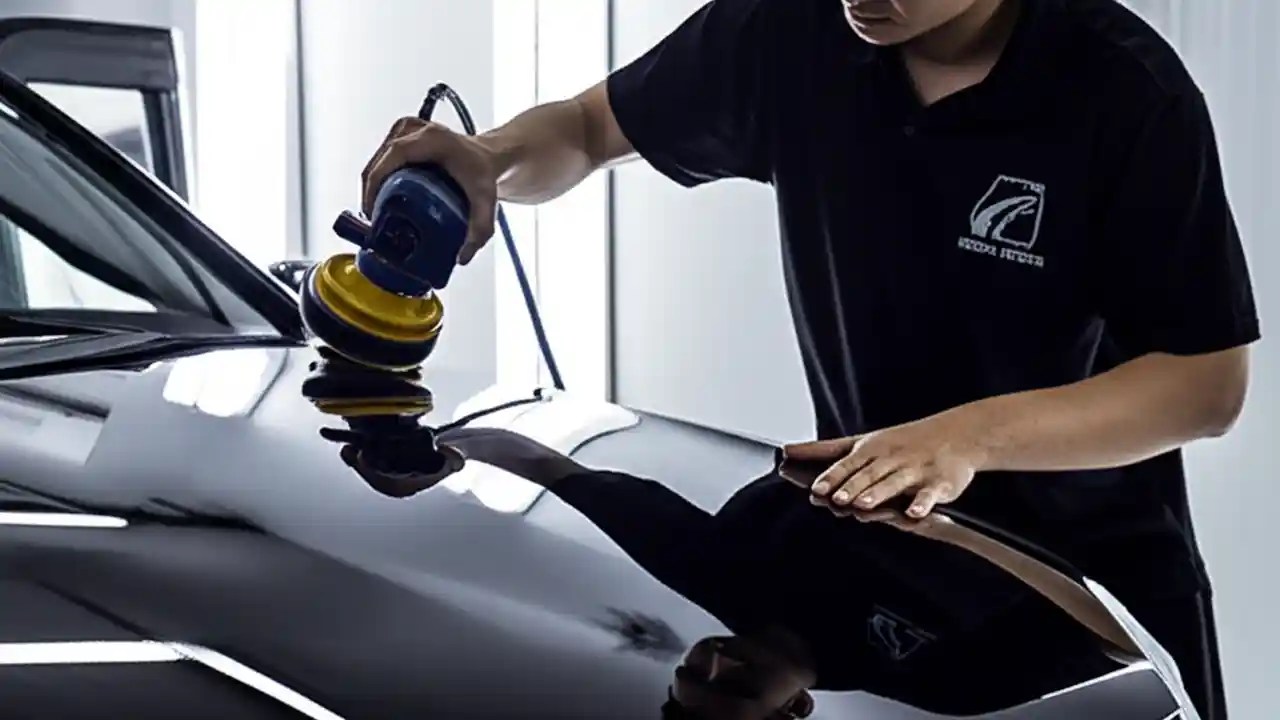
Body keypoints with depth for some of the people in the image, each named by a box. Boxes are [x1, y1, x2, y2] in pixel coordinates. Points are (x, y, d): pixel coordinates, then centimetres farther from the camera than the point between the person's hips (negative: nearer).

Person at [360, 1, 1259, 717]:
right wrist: (490, 159, -19)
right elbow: (587, 130, 5)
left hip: (1095, 583, -2)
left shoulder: (1129, 95, -21)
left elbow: (1210, 381, -18)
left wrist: (974, 435, -32)